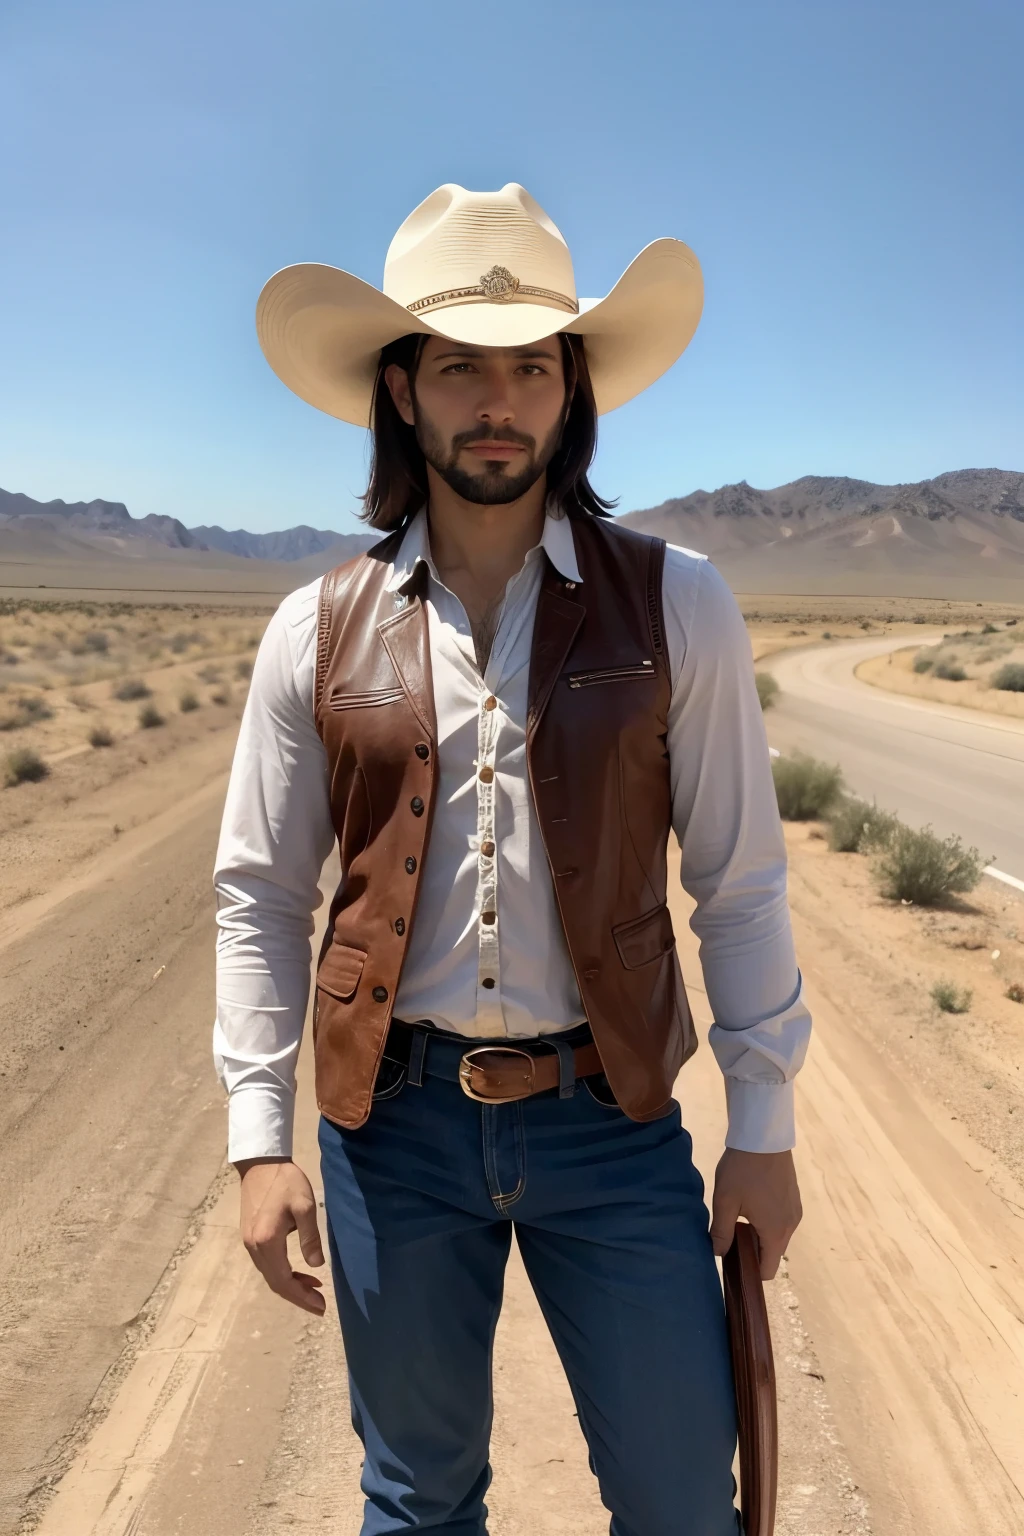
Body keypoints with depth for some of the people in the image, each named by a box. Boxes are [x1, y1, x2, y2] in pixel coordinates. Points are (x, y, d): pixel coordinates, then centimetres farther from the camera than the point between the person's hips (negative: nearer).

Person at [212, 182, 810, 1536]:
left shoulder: (675, 605, -4)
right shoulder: (318, 635, -1)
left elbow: (740, 884, -1)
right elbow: (259, 893, 4)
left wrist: (764, 1123, -1)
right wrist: (259, 1134, -2)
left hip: (610, 1116, -1)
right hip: (394, 1120, 1)